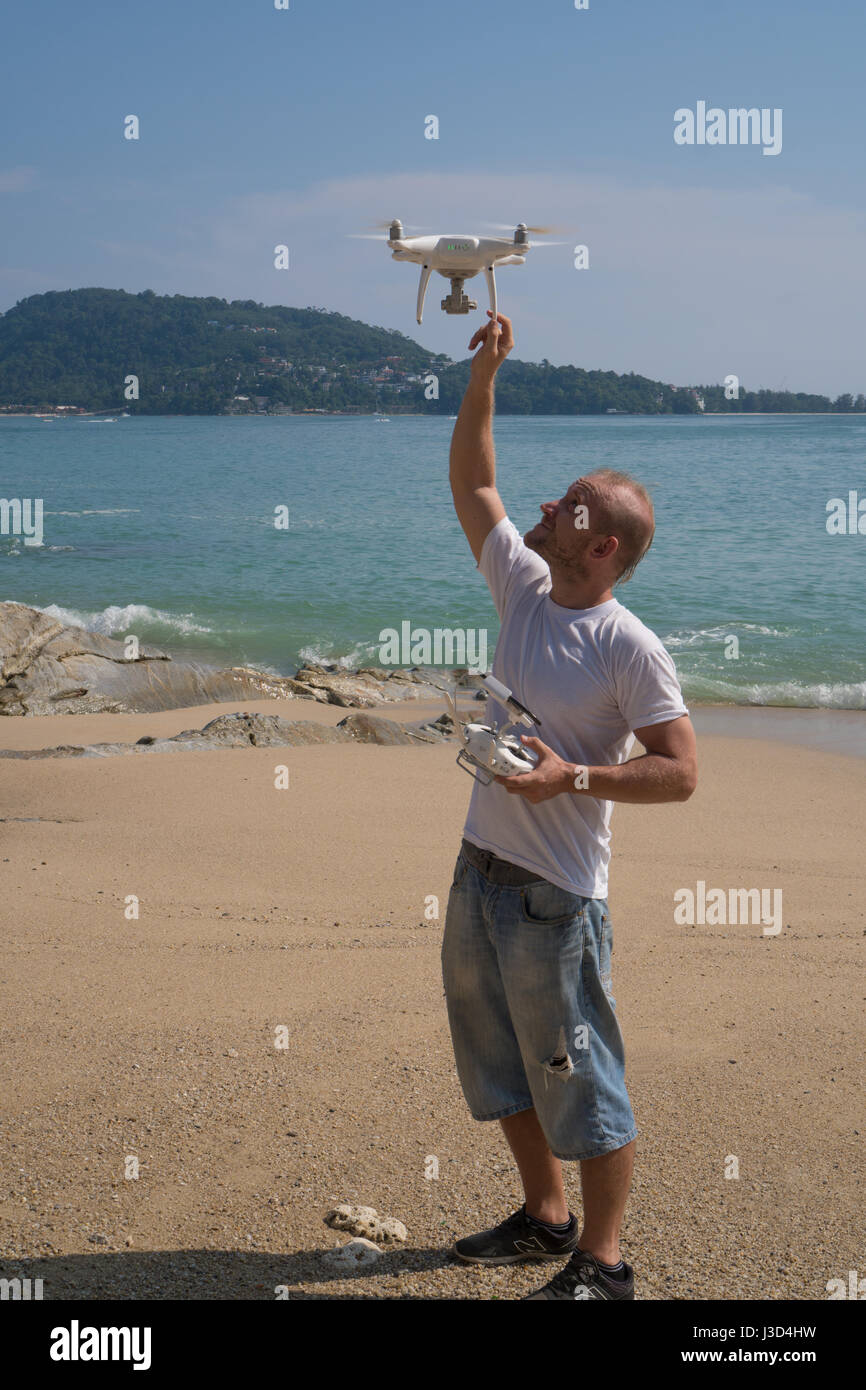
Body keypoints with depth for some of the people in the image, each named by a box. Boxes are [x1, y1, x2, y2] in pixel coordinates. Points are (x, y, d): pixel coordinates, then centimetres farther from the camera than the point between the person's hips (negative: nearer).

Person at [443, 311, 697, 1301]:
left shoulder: (628, 646, -16)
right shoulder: (524, 587, 4)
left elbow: (680, 772, -16)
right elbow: (470, 483, 14)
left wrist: (573, 777, -24)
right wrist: (483, 375, 7)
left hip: (555, 893, -8)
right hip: (480, 868, 8)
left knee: (579, 1075, 2)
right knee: (499, 1062, 19)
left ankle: (602, 1261, 15)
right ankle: (544, 1217, 36)